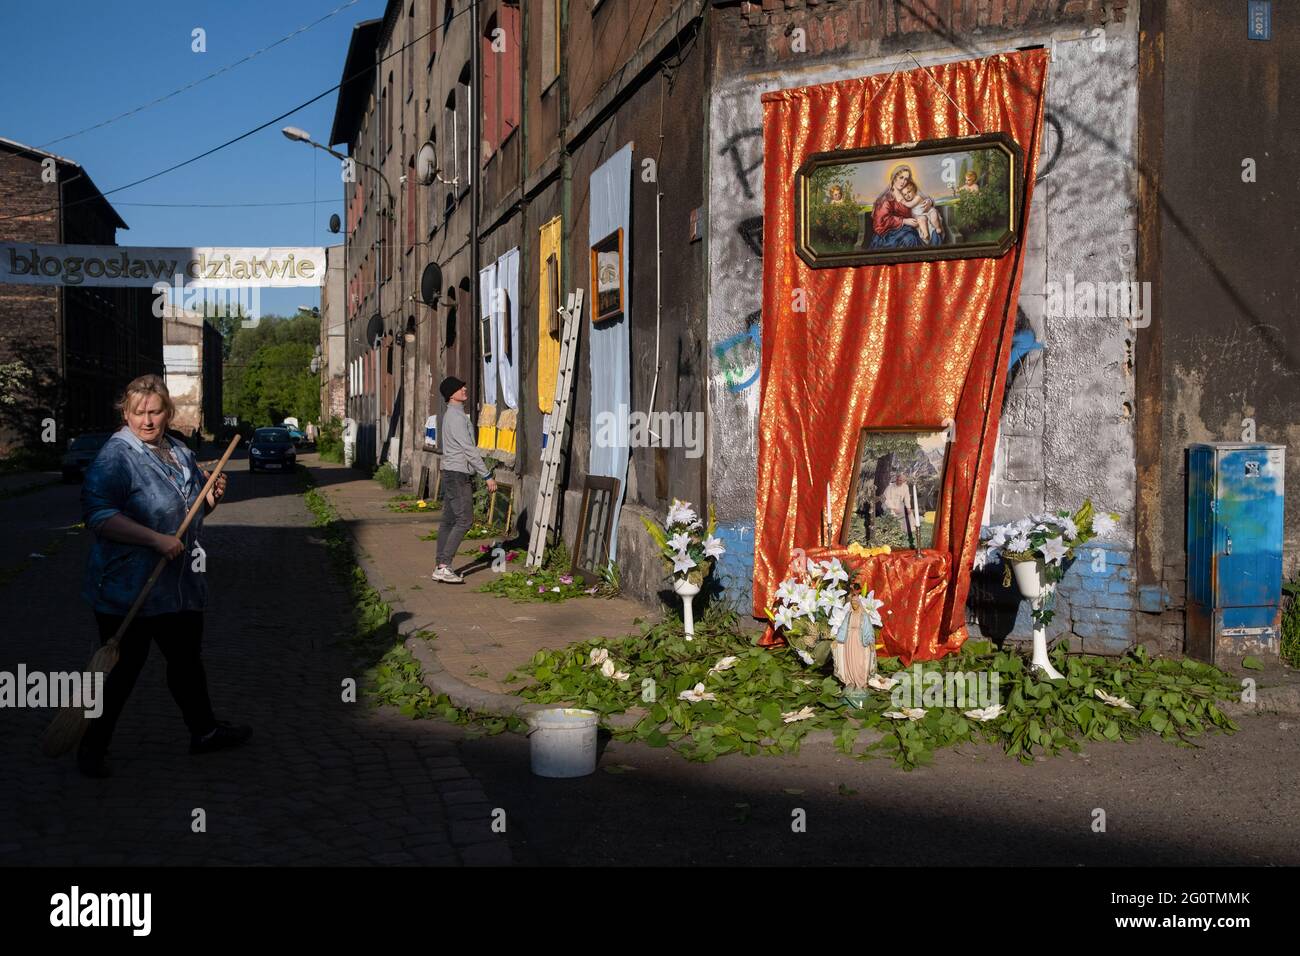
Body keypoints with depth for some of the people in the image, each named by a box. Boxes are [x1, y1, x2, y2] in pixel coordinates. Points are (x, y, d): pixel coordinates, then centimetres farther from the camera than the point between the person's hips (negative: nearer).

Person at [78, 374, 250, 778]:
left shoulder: (180, 452, 11)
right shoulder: (116, 455, -14)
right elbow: (98, 514, -24)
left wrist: (212, 494, 1)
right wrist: (155, 539, -28)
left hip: (180, 587, 7)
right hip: (127, 589, -7)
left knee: (186, 658, 19)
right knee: (120, 669, 1)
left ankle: (204, 730, 34)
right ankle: (92, 748, 17)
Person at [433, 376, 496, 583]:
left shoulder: (451, 415, 17)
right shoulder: (457, 417, -15)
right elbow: (469, 449, -19)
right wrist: (487, 475, -17)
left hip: (451, 473, 10)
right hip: (458, 474, -10)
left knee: (448, 520, 9)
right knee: (464, 520, -11)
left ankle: (440, 567, 11)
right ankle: (444, 566, -14)